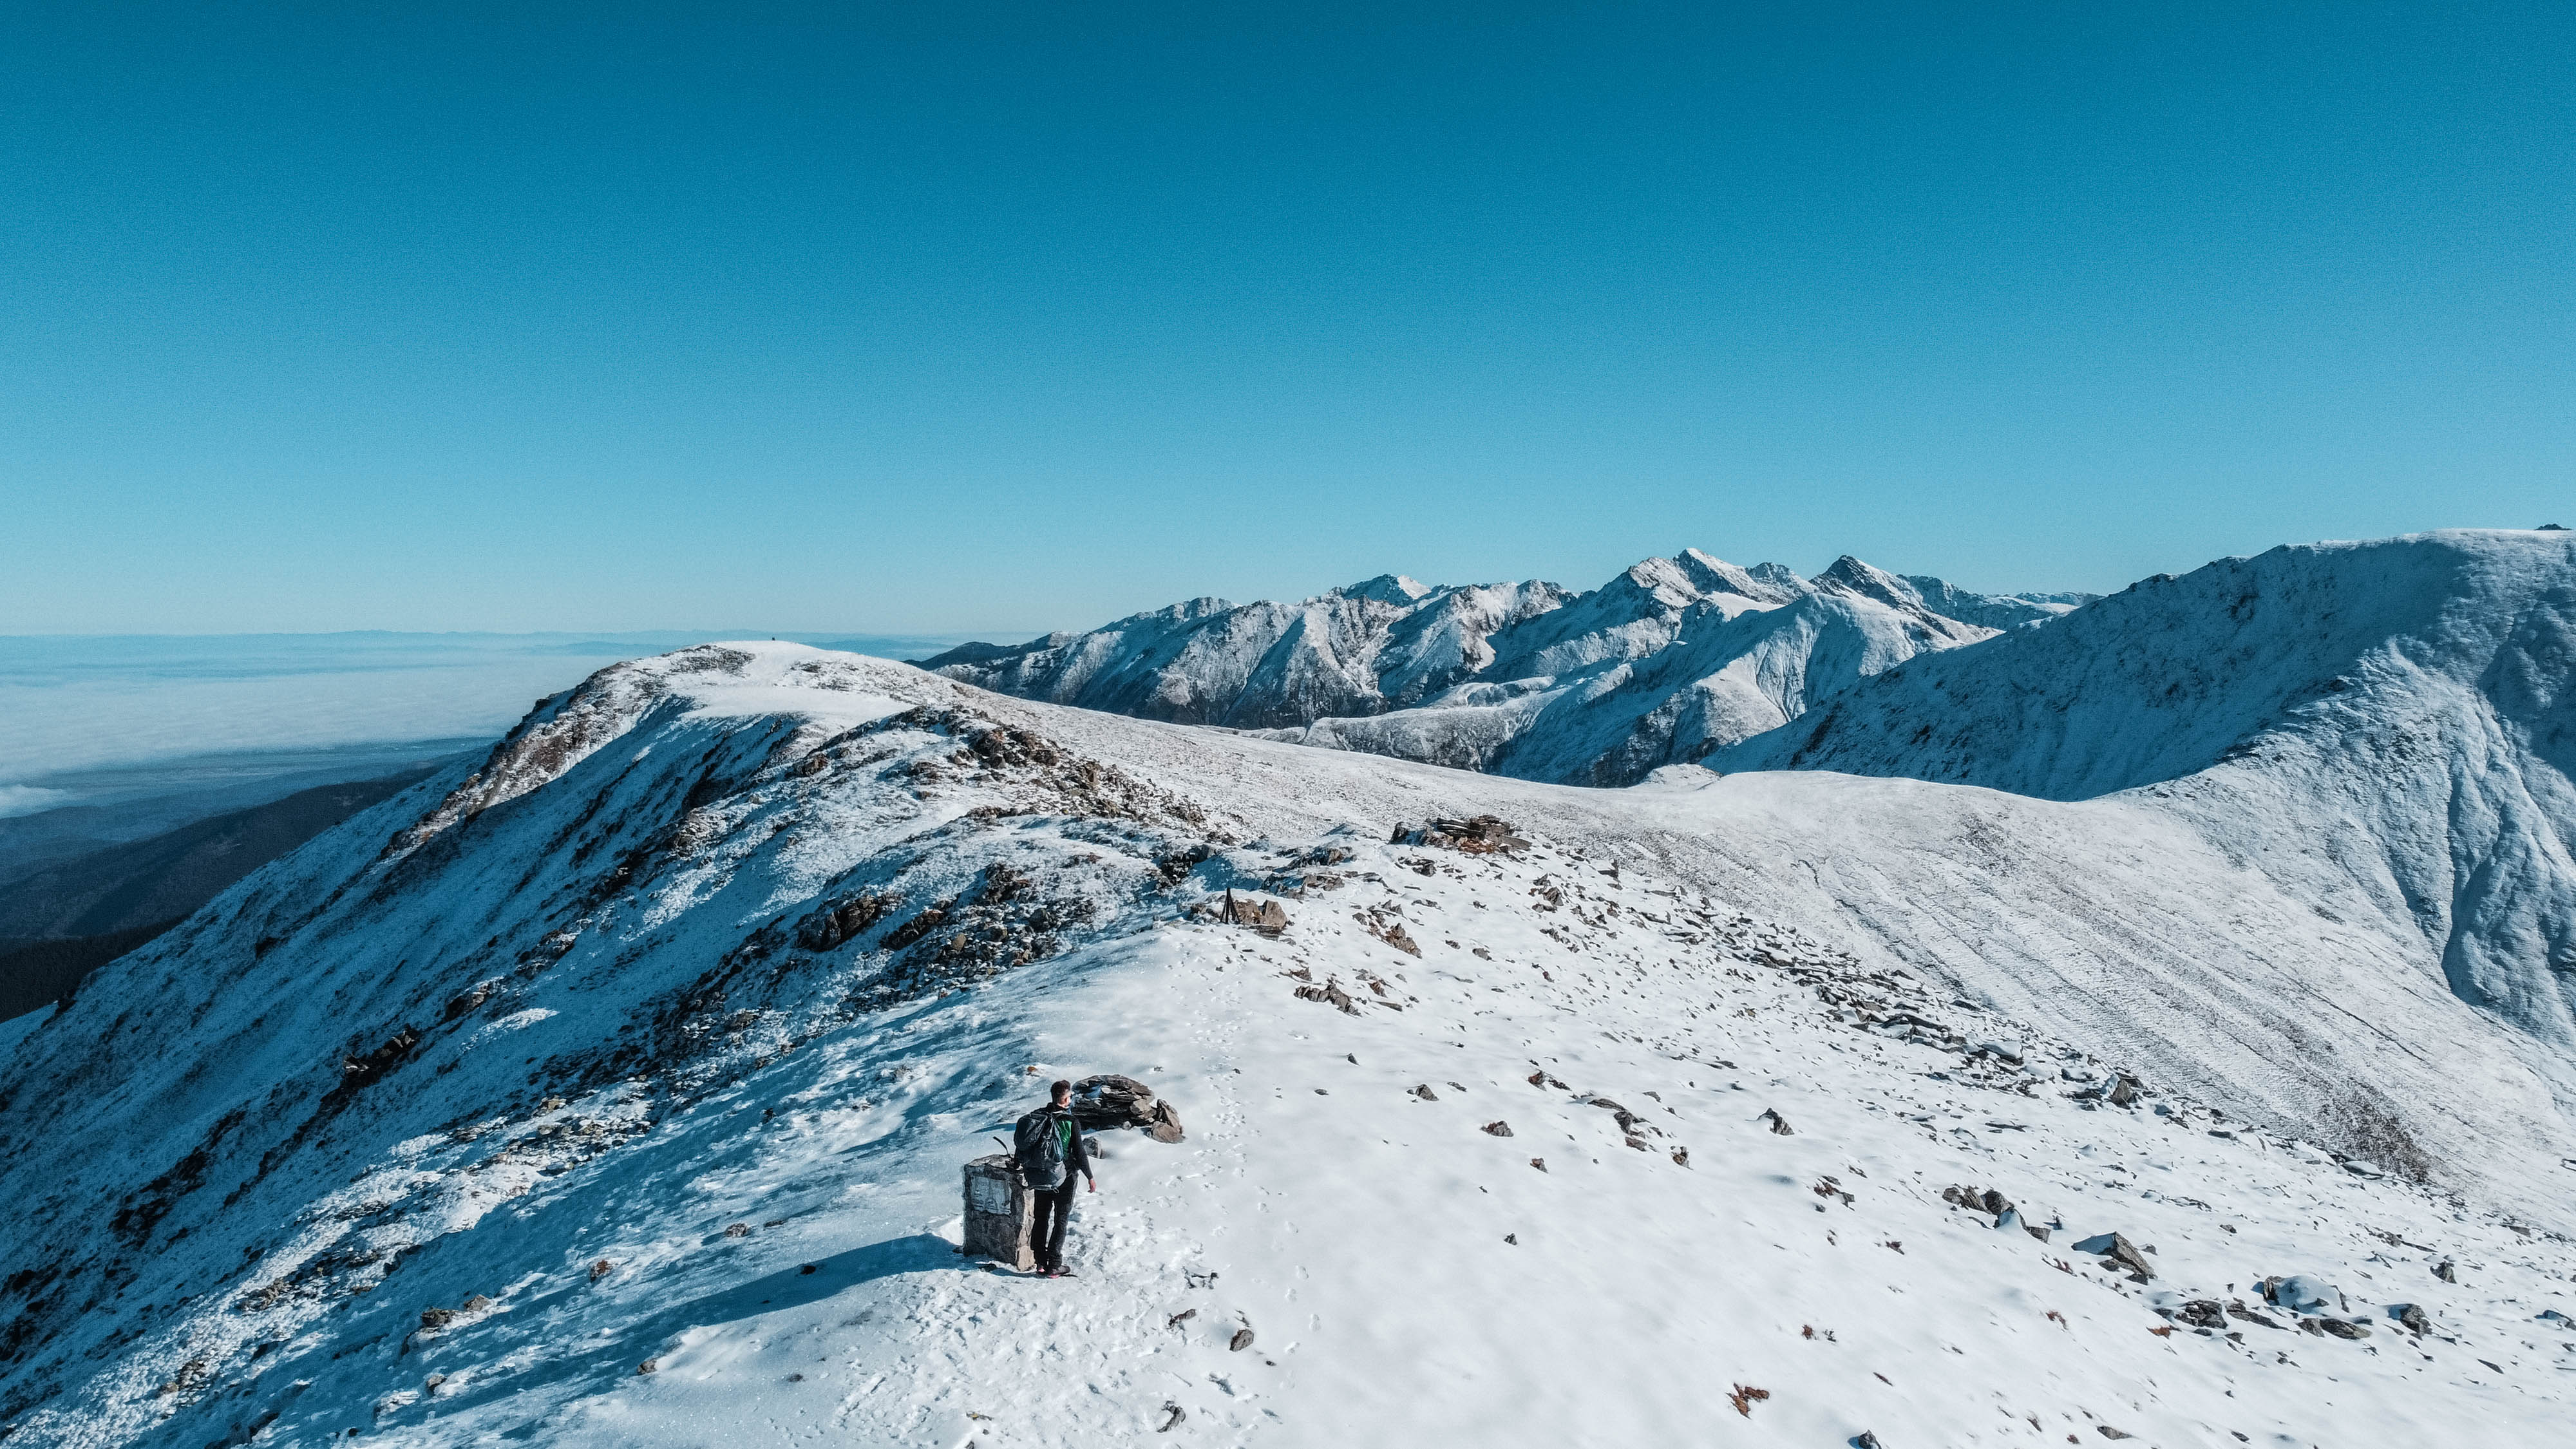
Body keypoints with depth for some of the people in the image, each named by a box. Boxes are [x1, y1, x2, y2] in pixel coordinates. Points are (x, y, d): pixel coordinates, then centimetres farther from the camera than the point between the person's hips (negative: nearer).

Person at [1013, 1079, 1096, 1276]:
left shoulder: (1036, 1117, -2)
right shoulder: (1071, 1123, -19)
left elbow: (1020, 1144, 7)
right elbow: (1080, 1153, -15)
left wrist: (1018, 1168, 23)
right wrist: (1090, 1177, -3)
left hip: (1038, 1178, 5)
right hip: (1063, 1179, -5)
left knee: (1041, 1217, 18)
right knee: (1060, 1221, 6)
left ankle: (1040, 1261, 26)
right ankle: (1054, 1266, 8)